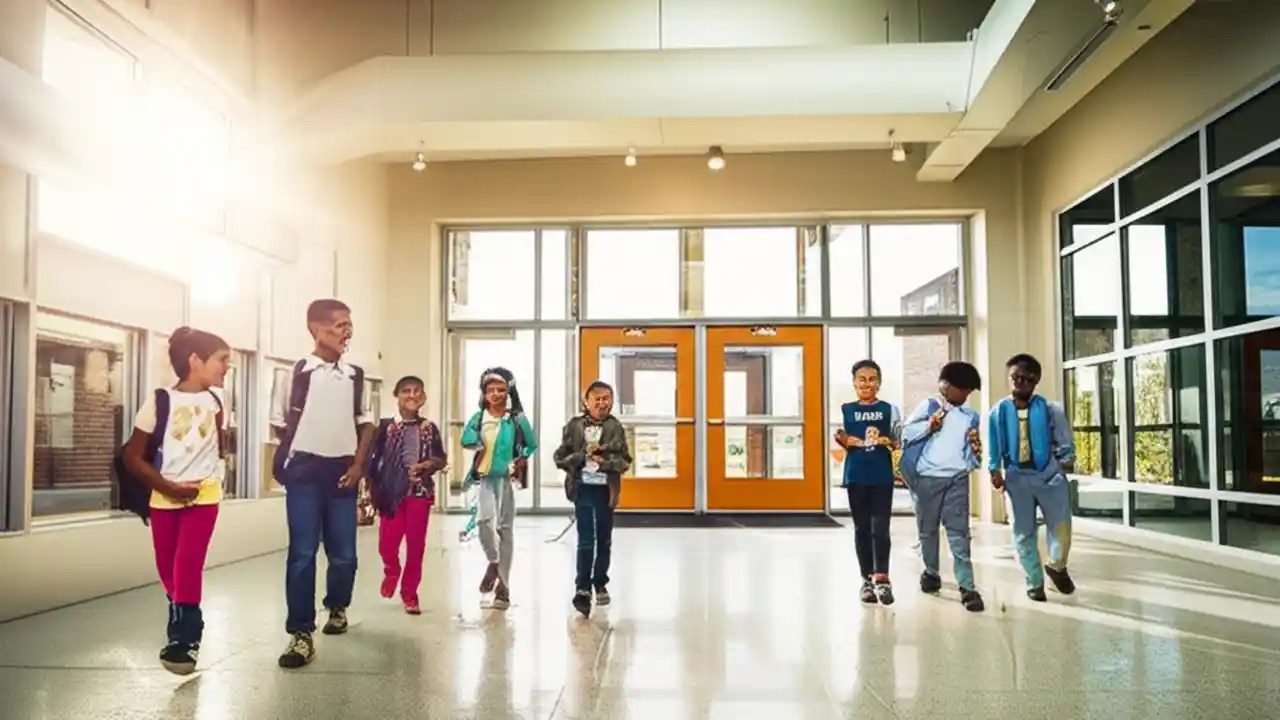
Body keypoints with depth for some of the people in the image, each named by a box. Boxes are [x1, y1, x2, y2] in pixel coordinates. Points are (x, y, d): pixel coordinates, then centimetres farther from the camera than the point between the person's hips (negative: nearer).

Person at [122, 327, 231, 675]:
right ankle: (187, 627, 30)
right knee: (168, 569, 10)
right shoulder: (160, 401, -7)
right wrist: (168, 486, -13)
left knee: (188, 564, -11)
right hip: (165, 498, 0)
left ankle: (185, 640, -5)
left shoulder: (215, 402, 2)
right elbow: (132, 456, -4)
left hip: (204, 495, 0)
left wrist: (215, 473, 3)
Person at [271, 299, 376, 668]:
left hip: (343, 472, 3)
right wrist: (298, 456, 7)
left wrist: (358, 464, 3)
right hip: (305, 471, -3)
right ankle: (301, 634, 1)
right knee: (302, 552, -6)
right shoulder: (298, 371, -5)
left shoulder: (355, 375, 7)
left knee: (344, 553, 6)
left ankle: (337, 607, 33)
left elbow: (365, 423, 13)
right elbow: (280, 424, 3)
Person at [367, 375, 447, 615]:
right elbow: (373, 459, 1)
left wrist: (429, 464, -11)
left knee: (416, 545, 4)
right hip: (392, 492, -1)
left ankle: (409, 593, 19)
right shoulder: (386, 426, 1)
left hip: (420, 492, 1)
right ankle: (391, 571, 31)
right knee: (387, 543, -4)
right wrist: (372, 489, -4)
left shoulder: (430, 428, 6)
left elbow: (442, 459, 10)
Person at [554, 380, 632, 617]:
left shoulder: (615, 427, -1)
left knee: (604, 540, 13)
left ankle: (600, 584, 30)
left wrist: (605, 461, -18)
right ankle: (582, 589, -4)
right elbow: (560, 457, -2)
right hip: (583, 488, -2)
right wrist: (583, 455, -16)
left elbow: (625, 461, -2)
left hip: (605, 489, 2)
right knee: (586, 540, -7)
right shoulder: (574, 426, -2)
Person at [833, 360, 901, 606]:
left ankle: (881, 579, -7)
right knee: (862, 528, 7)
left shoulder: (890, 409, 5)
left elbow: (899, 442, 7)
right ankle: (867, 580, 15)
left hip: (883, 475, -1)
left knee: (880, 528, -7)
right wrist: (844, 440, -15)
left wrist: (887, 441, -14)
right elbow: (842, 442, 8)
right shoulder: (845, 410, 6)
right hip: (856, 475, 1)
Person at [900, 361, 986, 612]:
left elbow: (970, 455, 16)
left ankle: (967, 587, -5)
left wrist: (976, 449, -5)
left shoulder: (971, 417, 16)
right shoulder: (927, 406, 7)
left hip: (957, 479, 1)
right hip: (928, 477, -1)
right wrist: (928, 426, -12)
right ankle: (931, 573, 28)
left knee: (959, 532, -4)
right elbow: (906, 433, 1)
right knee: (928, 529, 9)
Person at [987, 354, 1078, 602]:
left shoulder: (1050, 409, -4)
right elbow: (994, 446, 6)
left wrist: (1067, 460, -10)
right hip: (1017, 477, 1)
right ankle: (1034, 583, 25)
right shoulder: (999, 411, -1)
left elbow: (1065, 441, 2)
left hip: (1049, 474, -1)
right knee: (1024, 533, 8)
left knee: (1061, 528, 4)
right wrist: (994, 470, 1)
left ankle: (1057, 567, 36)